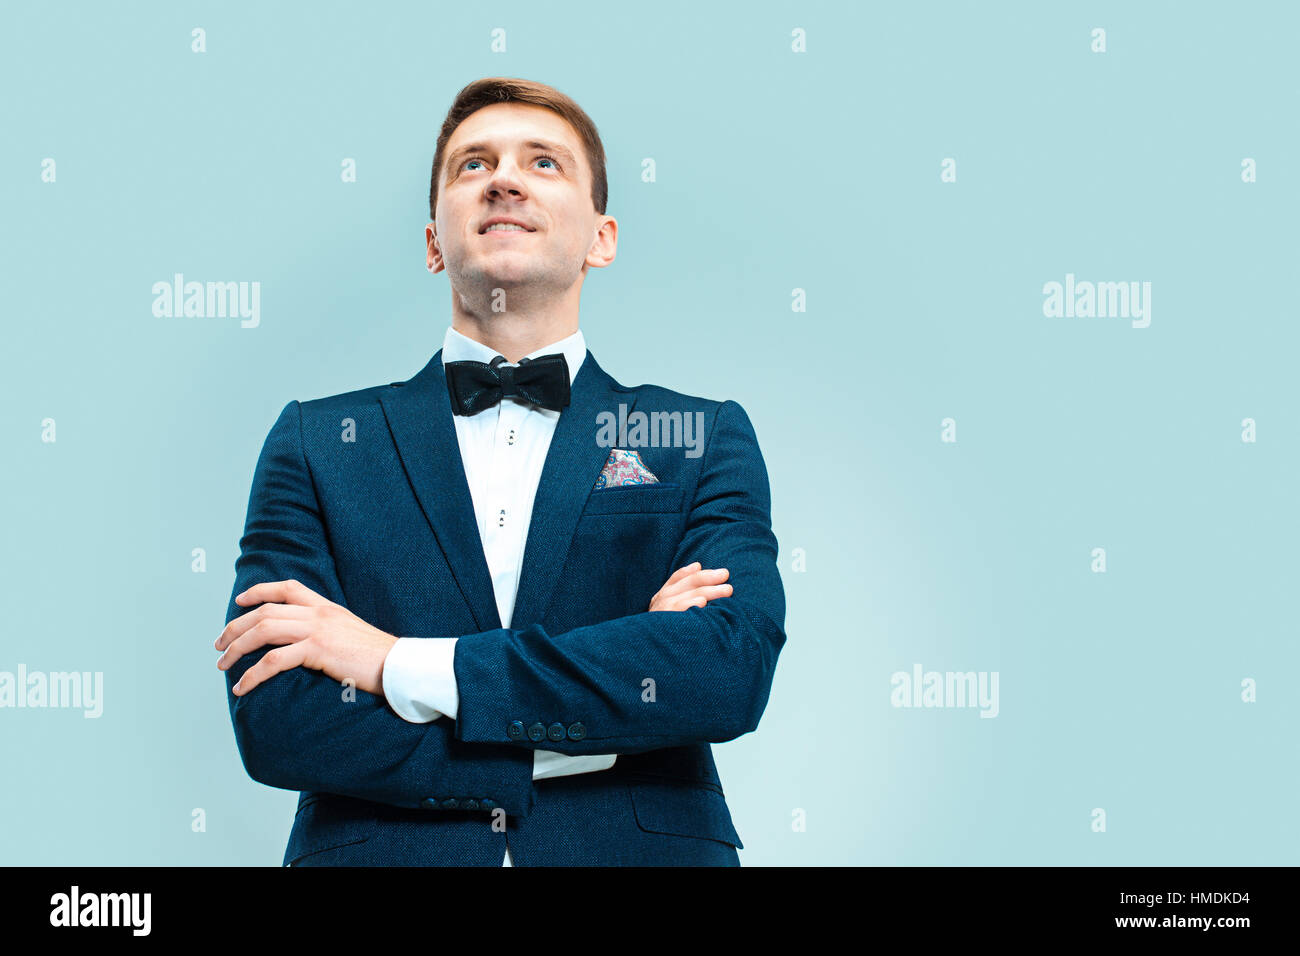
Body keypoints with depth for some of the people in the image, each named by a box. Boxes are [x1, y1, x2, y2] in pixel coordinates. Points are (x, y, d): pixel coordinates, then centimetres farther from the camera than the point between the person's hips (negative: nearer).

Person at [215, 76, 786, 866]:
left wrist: (399, 663, -14)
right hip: (379, 851, 0)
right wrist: (595, 727, -13)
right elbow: (272, 719, -6)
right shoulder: (317, 444, 5)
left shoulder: (708, 441, 5)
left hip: (638, 848, 1)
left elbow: (733, 670, -11)